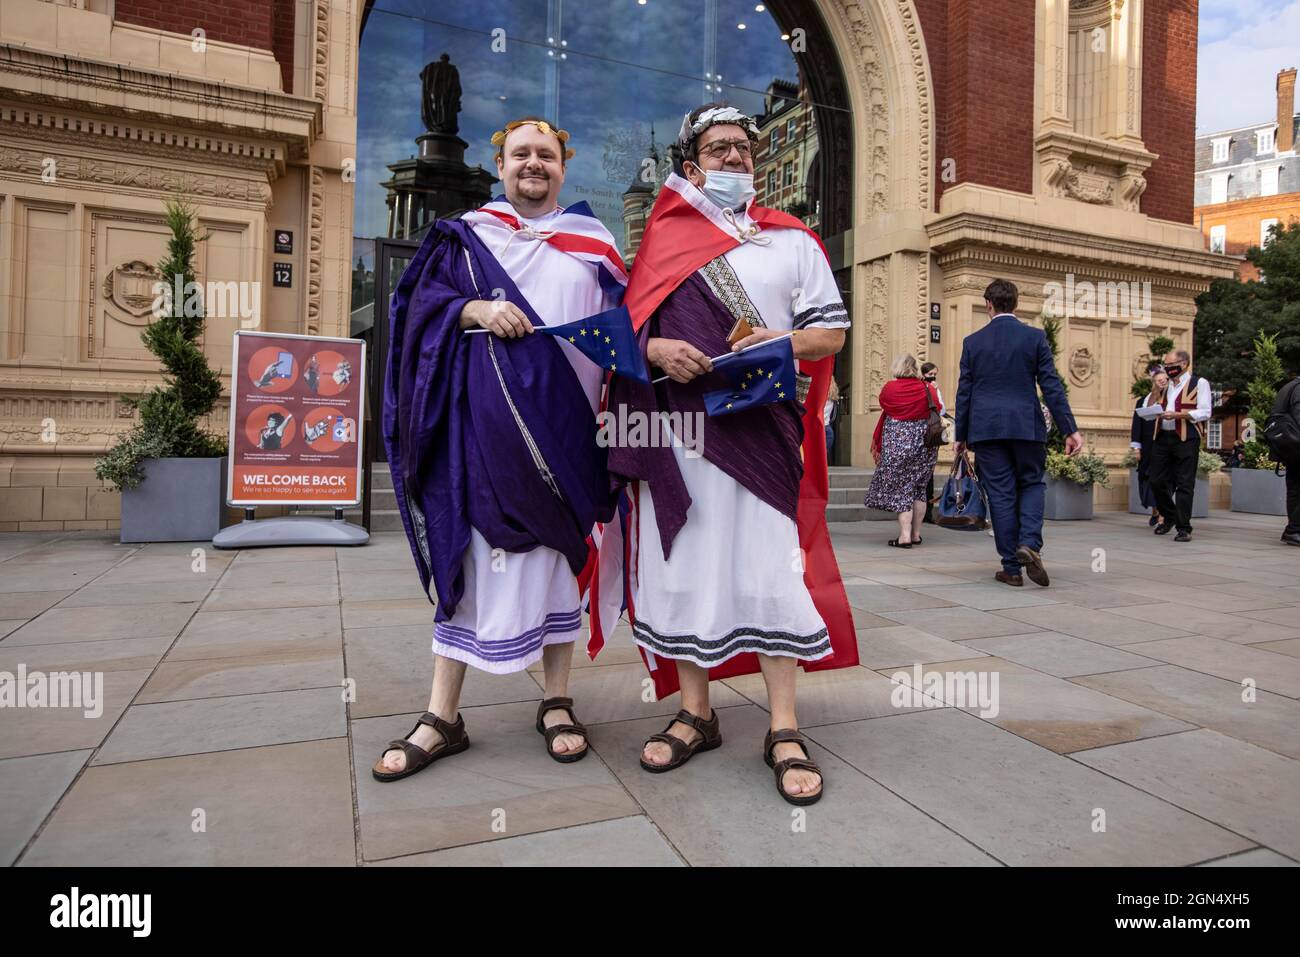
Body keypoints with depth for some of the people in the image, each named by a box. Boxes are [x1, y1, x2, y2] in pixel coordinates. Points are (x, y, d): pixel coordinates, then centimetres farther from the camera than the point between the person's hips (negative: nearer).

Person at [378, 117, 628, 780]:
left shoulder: (594, 244, 16)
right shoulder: (467, 234, 15)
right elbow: (424, 300, 6)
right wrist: (475, 310, -14)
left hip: (562, 419, 1)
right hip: (485, 419, -1)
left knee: (558, 547, 3)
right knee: (474, 548, -3)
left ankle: (556, 703, 15)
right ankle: (442, 718, 6)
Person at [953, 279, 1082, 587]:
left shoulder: (972, 341, 4)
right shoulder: (1035, 337, 1)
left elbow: (964, 392, 5)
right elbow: (1051, 387, -2)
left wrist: (961, 435, 12)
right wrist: (1070, 429, 1)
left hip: (986, 428, 1)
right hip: (1026, 426, 0)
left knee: (1001, 494, 4)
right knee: (1032, 484, 15)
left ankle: (1012, 567, 7)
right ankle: (1029, 543, -8)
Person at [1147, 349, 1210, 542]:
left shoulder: (1199, 384, 1)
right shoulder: (1165, 386, 20)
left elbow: (1204, 412, -7)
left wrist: (1178, 414, -18)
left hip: (1185, 439, -6)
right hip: (1162, 437, 6)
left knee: (1184, 484, -4)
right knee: (1157, 480, 6)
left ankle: (1184, 528, 1)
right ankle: (1169, 517, 26)